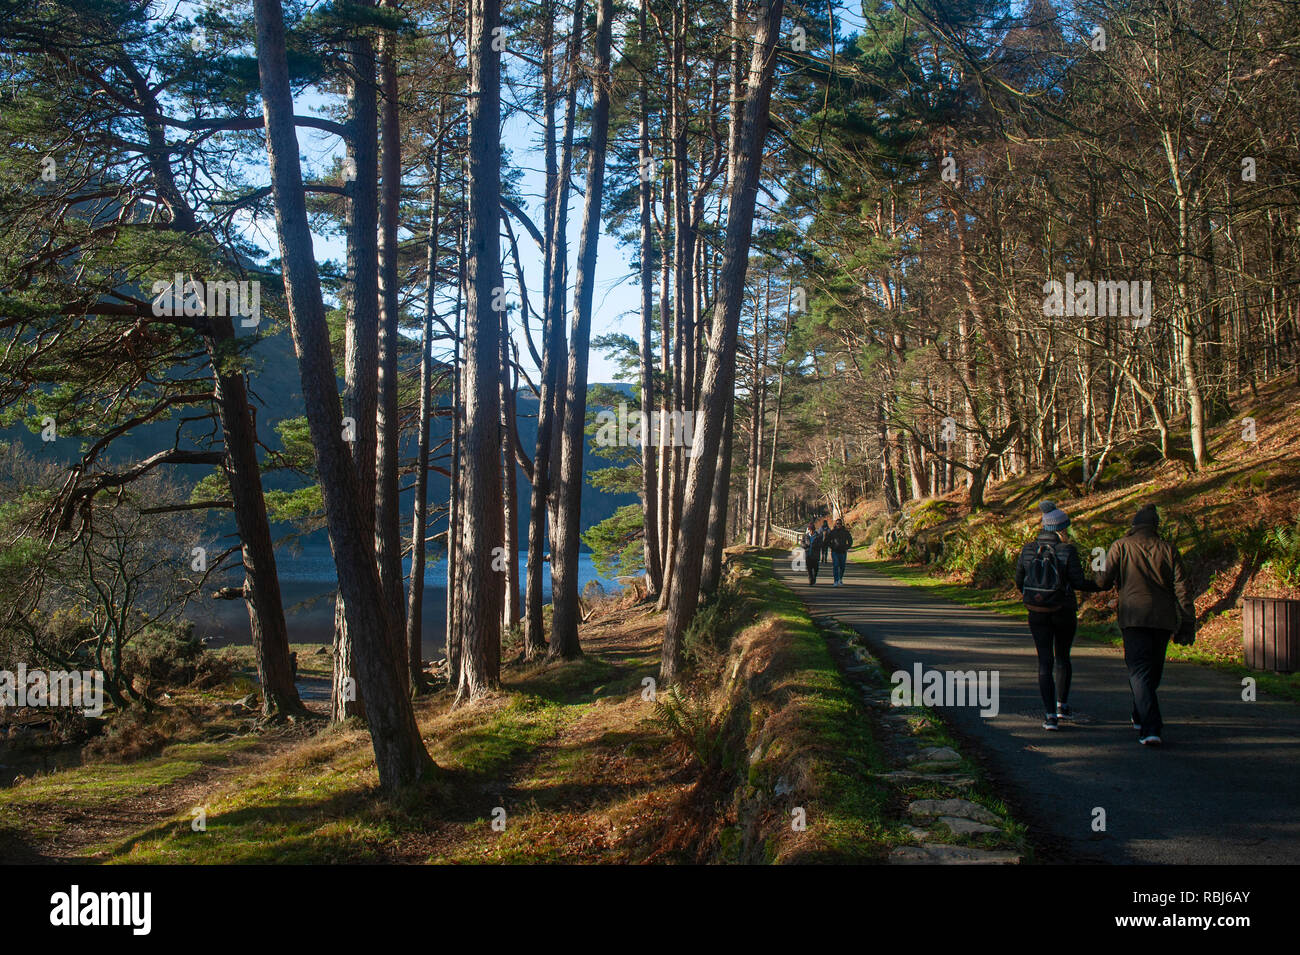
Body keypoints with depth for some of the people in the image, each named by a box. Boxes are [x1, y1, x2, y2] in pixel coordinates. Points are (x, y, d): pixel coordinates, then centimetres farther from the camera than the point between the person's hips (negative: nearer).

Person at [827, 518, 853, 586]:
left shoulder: (845, 532, 2)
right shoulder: (832, 532, 1)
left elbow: (850, 541, 10)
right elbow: (827, 541, 9)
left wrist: (846, 547, -3)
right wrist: (832, 547, -3)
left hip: (843, 552, 1)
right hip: (835, 552, -1)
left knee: (842, 567, 10)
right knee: (835, 566, -12)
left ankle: (840, 579, 33)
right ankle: (836, 582, -12)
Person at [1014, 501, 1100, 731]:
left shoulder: (1028, 550, -1)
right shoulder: (1067, 551, -11)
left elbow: (1019, 582, 4)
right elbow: (1078, 583, -14)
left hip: (1037, 614, 2)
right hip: (1063, 612, -2)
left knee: (1045, 662, 3)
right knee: (1062, 658, 20)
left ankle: (1050, 714, -7)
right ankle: (1062, 704, 28)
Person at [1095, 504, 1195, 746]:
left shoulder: (1121, 546, 2)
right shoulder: (1169, 549, 8)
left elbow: (1104, 582, -3)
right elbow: (1182, 589, 3)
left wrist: (1101, 573, 21)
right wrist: (1188, 625, 4)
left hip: (1134, 617, -3)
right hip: (1164, 618, 3)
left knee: (1139, 672, -6)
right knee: (1153, 670, 19)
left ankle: (1151, 728, -19)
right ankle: (1140, 716, 34)